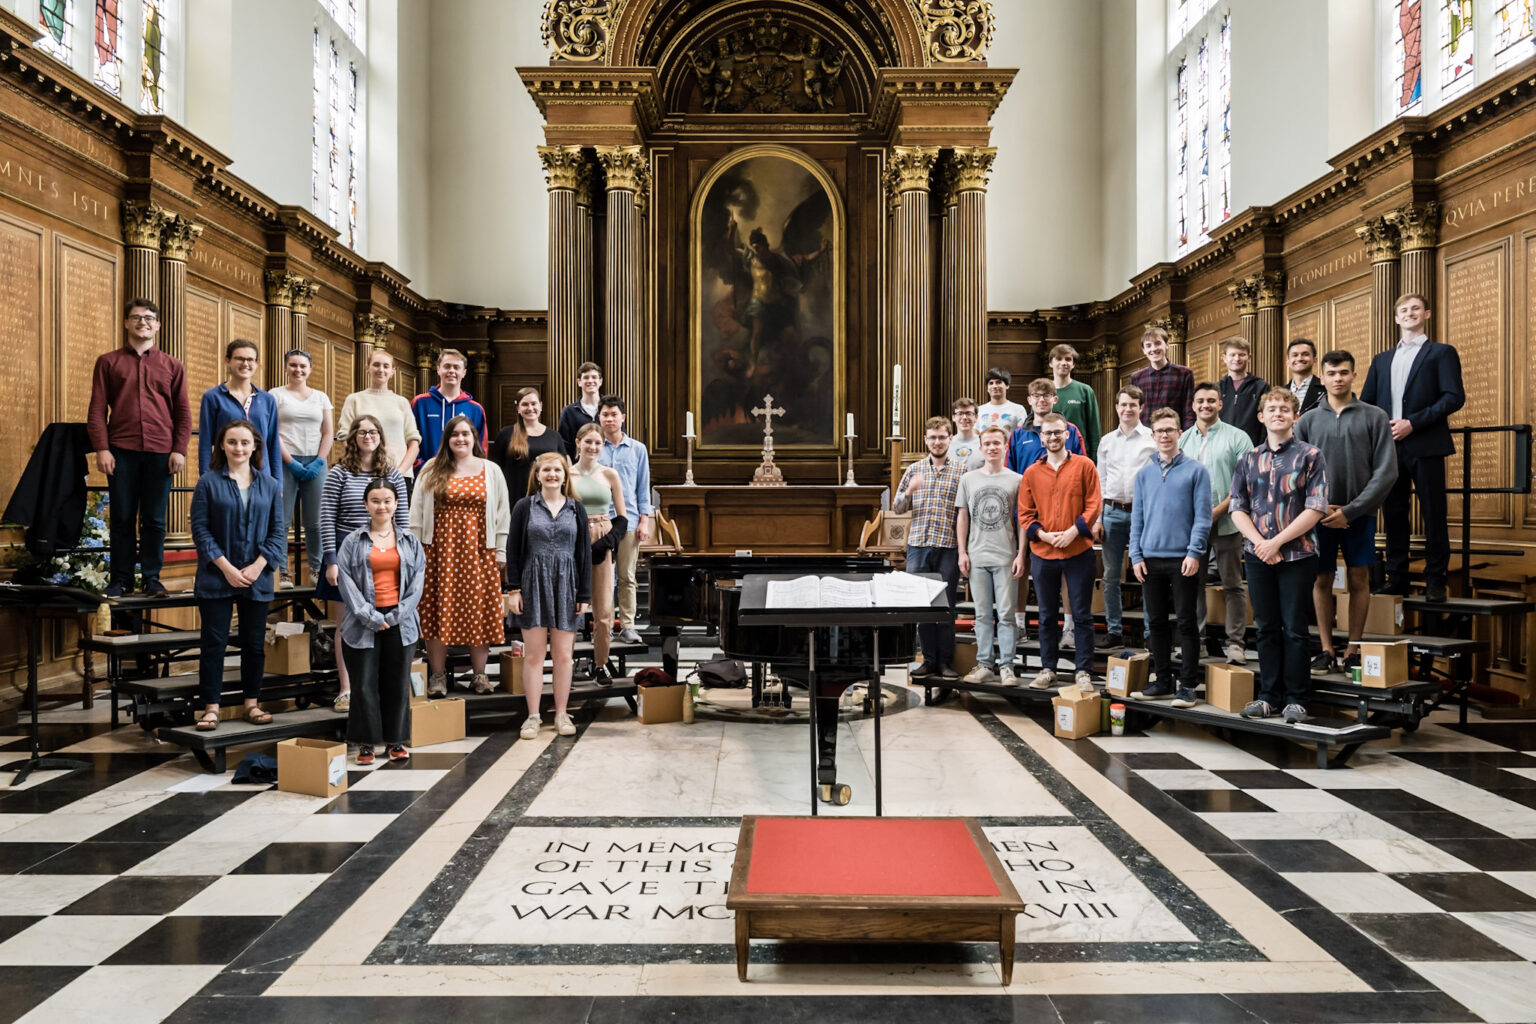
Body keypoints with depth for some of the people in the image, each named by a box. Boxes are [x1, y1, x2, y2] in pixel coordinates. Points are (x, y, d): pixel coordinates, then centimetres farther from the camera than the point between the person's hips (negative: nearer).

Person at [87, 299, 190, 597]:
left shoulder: (173, 366, 12)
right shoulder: (107, 362, 10)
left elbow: (183, 412, 8)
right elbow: (97, 409, 4)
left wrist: (179, 450, -2)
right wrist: (101, 448, -6)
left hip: (160, 452, 0)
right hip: (121, 450, 0)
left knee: (154, 519, 4)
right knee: (122, 518, 3)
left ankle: (152, 578, 12)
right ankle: (121, 579, 10)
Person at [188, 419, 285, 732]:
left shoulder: (270, 485, 6)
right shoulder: (208, 483, -1)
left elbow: (277, 532, 4)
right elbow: (200, 529, -5)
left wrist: (257, 566, -9)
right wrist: (226, 568, -13)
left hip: (257, 578, 2)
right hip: (216, 578, -2)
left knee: (255, 644, 9)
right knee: (214, 643, 2)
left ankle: (252, 704, 20)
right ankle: (211, 707, 10)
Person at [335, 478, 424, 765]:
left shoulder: (410, 542, 8)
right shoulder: (353, 541, 3)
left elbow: (417, 581, 4)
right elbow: (346, 580, -4)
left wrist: (398, 614, -8)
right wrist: (369, 616, -12)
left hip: (399, 623, 1)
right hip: (363, 623, -1)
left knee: (398, 683, 6)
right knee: (365, 684, 1)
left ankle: (396, 740, 17)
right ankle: (366, 743, 12)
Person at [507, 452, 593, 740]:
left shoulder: (576, 510, 7)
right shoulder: (525, 507, 4)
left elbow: (584, 553, 7)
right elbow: (513, 550, 2)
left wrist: (584, 594, 2)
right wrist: (513, 589, -5)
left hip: (565, 586, 1)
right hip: (533, 585, -1)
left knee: (563, 655, 4)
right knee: (533, 654, 2)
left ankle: (561, 714, 14)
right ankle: (533, 716, 10)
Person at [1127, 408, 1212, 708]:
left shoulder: (1196, 471, 0)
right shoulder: (1144, 474, 11)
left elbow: (1202, 516, -4)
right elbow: (1137, 517, 10)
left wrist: (1194, 552, -14)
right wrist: (1136, 555, 2)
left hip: (1183, 559, -4)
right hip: (1151, 559, 4)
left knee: (1186, 622, 1)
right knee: (1156, 622, 10)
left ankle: (1187, 685, 8)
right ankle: (1163, 681, 20)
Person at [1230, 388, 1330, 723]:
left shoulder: (1310, 456, 0)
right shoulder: (1249, 460, 10)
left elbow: (1316, 508, -8)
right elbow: (1238, 508, 7)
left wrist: (1277, 542, -13)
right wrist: (1259, 543, -9)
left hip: (1297, 555, -3)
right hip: (1258, 555, 3)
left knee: (1295, 629, 1)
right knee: (1266, 627, 9)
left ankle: (1296, 699, 9)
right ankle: (1268, 695, 17)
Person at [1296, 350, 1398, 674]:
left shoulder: (1374, 417, 2)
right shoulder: (1308, 421, 7)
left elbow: (1386, 471, -5)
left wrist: (1350, 510, -12)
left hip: (1359, 514, -1)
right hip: (1319, 514, 1)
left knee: (1358, 580, 3)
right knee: (1322, 580, 5)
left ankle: (1353, 650, 12)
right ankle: (1326, 649, 14)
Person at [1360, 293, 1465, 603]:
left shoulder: (1442, 353, 7)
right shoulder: (1382, 360, 20)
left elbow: (1455, 397, -5)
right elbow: (1365, 402, 15)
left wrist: (1413, 423, -14)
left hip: (1425, 447, -4)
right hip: (1389, 447, 4)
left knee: (1433, 514, 0)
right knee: (1393, 515, 7)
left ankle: (1435, 580, 7)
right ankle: (1396, 578, 14)